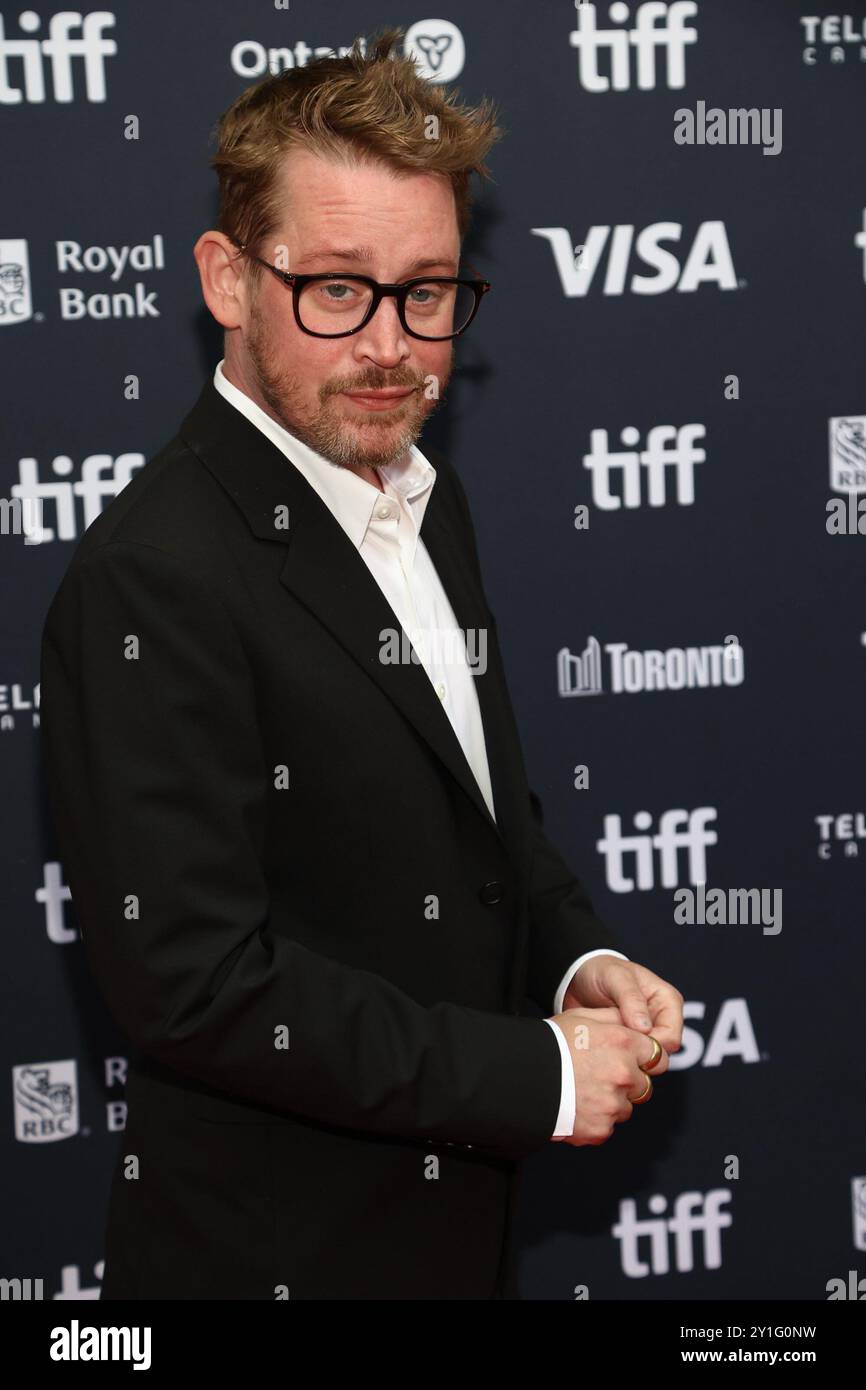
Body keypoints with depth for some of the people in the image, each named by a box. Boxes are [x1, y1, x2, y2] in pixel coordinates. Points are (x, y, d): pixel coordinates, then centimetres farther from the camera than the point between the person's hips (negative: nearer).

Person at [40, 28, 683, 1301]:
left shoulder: (427, 501, 5)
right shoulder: (155, 577, -23)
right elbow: (194, 981, -26)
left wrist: (582, 961, -3)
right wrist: (538, 1075, -19)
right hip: (275, 1247, -7)